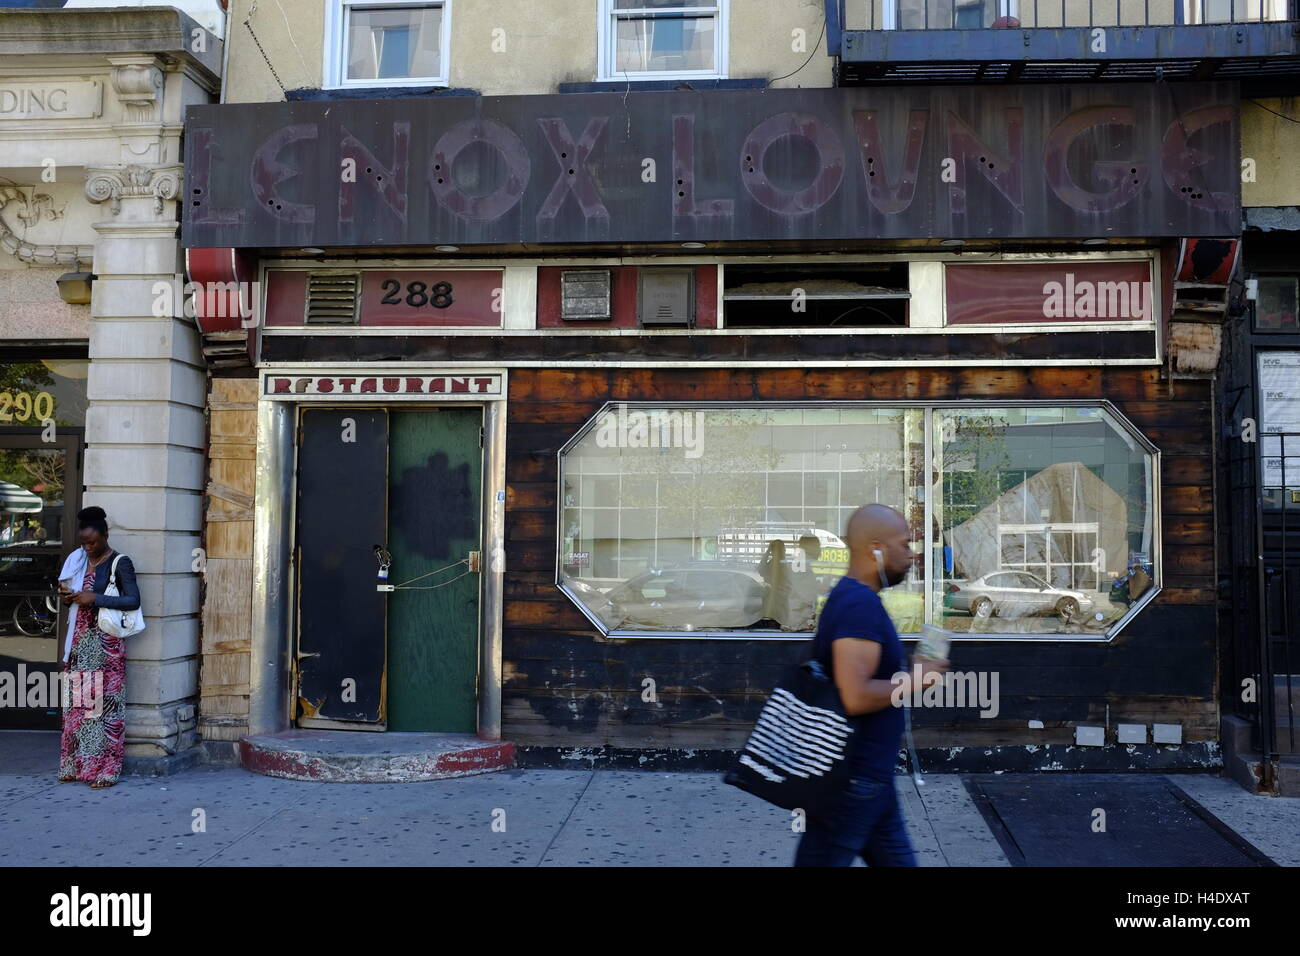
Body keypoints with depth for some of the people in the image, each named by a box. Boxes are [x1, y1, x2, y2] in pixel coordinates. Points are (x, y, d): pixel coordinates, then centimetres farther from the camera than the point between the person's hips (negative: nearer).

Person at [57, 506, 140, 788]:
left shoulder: (120, 563, -7)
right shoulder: (78, 561, 13)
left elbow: (133, 600, -15)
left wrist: (95, 598, -19)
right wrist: (68, 598, 2)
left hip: (105, 643, -6)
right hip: (79, 640, 6)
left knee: (104, 702, -5)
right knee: (77, 702, 8)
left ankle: (105, 769, 0)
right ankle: (76, 765, 16)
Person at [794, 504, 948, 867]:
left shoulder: (847, 598, 11)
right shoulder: (861, 604, -21)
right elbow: (856, 696, -30)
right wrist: (914, 679, -16)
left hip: (868, 778, 10)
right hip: (851, 782, -10)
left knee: (897, 859, 16)